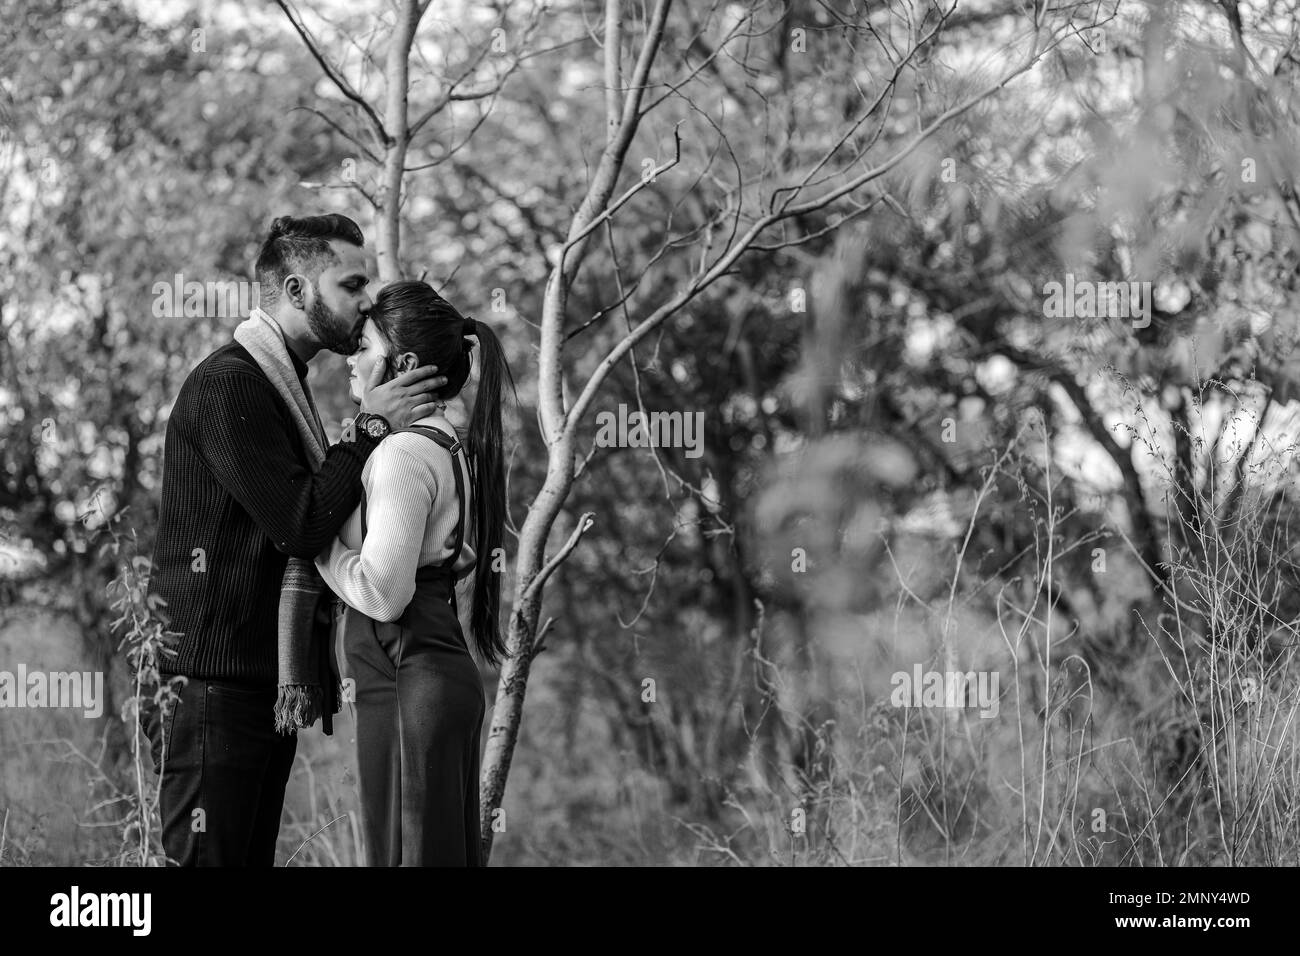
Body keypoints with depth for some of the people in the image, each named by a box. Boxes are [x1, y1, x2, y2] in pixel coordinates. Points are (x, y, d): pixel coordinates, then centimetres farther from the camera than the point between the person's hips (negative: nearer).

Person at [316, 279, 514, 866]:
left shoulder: (405, 454, -15)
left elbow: (382, 592, -21)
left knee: (408, 853, -6)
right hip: (444, 672, 10)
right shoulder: (449, 448, 15)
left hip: (410, 682, -10)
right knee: (450, 851, 12)